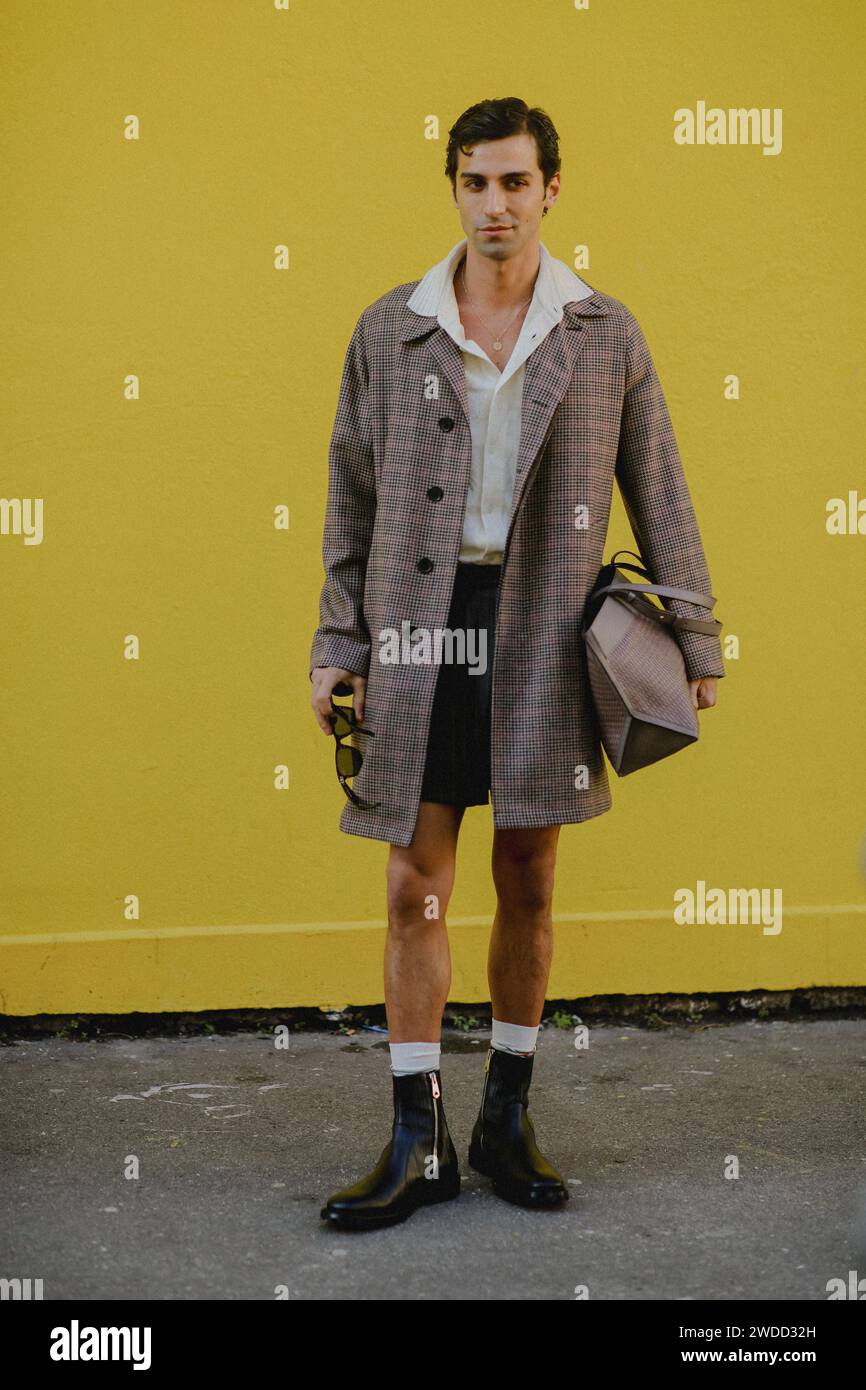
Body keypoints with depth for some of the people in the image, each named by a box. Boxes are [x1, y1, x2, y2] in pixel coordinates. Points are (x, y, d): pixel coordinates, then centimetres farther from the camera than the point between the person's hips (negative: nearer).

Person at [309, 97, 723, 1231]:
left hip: (544, 631, 0)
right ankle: (419, 1145, 10)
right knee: (416, 891, 0)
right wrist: (339, 644, 4)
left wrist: (693, 639, 7)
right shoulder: (389, 330, 6)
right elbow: (352, 497, 9)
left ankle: (508, 1118, 24)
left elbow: (659, 495, 8)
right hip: (422, 629, 0)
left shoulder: (606, 335, 5)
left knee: (528, 882, 8)